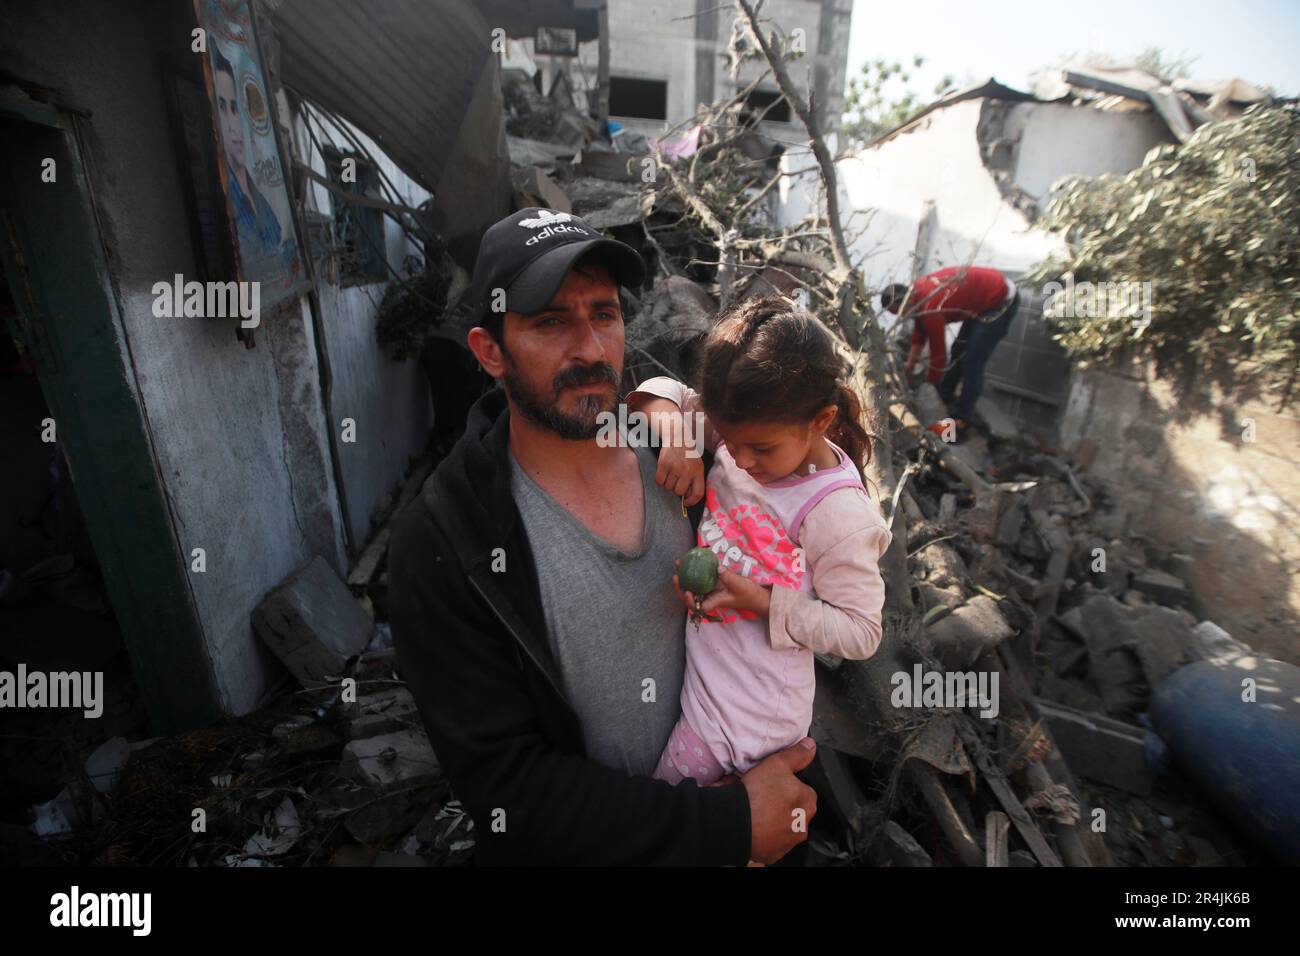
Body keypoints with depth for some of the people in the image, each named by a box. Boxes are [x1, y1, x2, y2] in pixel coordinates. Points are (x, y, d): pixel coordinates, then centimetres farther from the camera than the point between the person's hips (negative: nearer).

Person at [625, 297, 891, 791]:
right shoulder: (746, 432, -10)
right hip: (700, 668, 7)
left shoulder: (838, 516, -26)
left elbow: (860, 634, -17)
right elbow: (666, 393, -1)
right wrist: (674, 433, -22)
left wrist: (763, 601, -26)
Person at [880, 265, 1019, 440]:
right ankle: (941, 402, 30)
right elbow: (919, 332, 11)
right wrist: (910, 364, 12)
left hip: (1002, 301, -10)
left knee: (972, 363, -11)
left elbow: (938, 353, -21)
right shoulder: (918, 290, -3)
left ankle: (960, 423, -5)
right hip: (984, 297, 10)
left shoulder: (930, 309, -30)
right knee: (959, 351, 17)